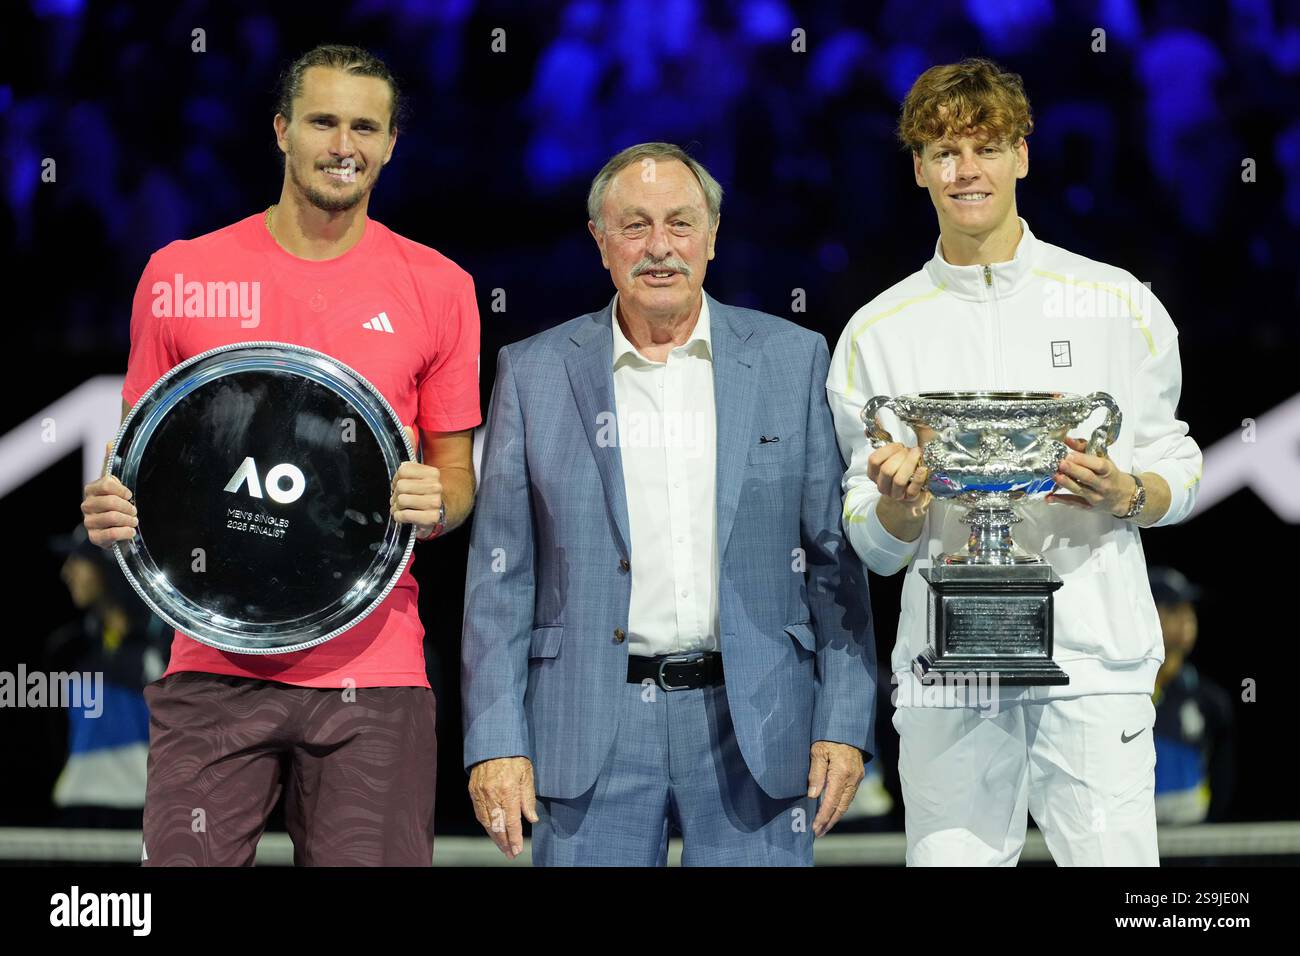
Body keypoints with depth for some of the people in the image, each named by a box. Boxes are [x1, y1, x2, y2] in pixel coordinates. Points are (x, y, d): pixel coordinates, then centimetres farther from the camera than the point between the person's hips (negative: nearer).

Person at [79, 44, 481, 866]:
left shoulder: (437, 288, 7)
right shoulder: (181, 275, 6)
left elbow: (458, 475, 14)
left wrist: (435, 504, -9)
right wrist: (113, 510, -7)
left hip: (373, 673, 0)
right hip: (216, 666, 0)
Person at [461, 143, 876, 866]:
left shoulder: (793, 359, 6)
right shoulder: (535, 373, 6)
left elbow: (835, 559, 6)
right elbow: (500, 576, 5)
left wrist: (845, 725, -1)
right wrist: (495, 743, -3)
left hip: (754, 727, 0)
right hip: (592, 731, 0)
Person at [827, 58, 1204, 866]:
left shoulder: (1118, 304, 8)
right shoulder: (877, 335, 10)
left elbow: (1179, 470, 12)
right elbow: (874, 548, 11)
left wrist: (1125, 494, -10)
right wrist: (898, 504, -11)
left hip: (1095, 657, -1)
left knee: (1112, 856, -8)